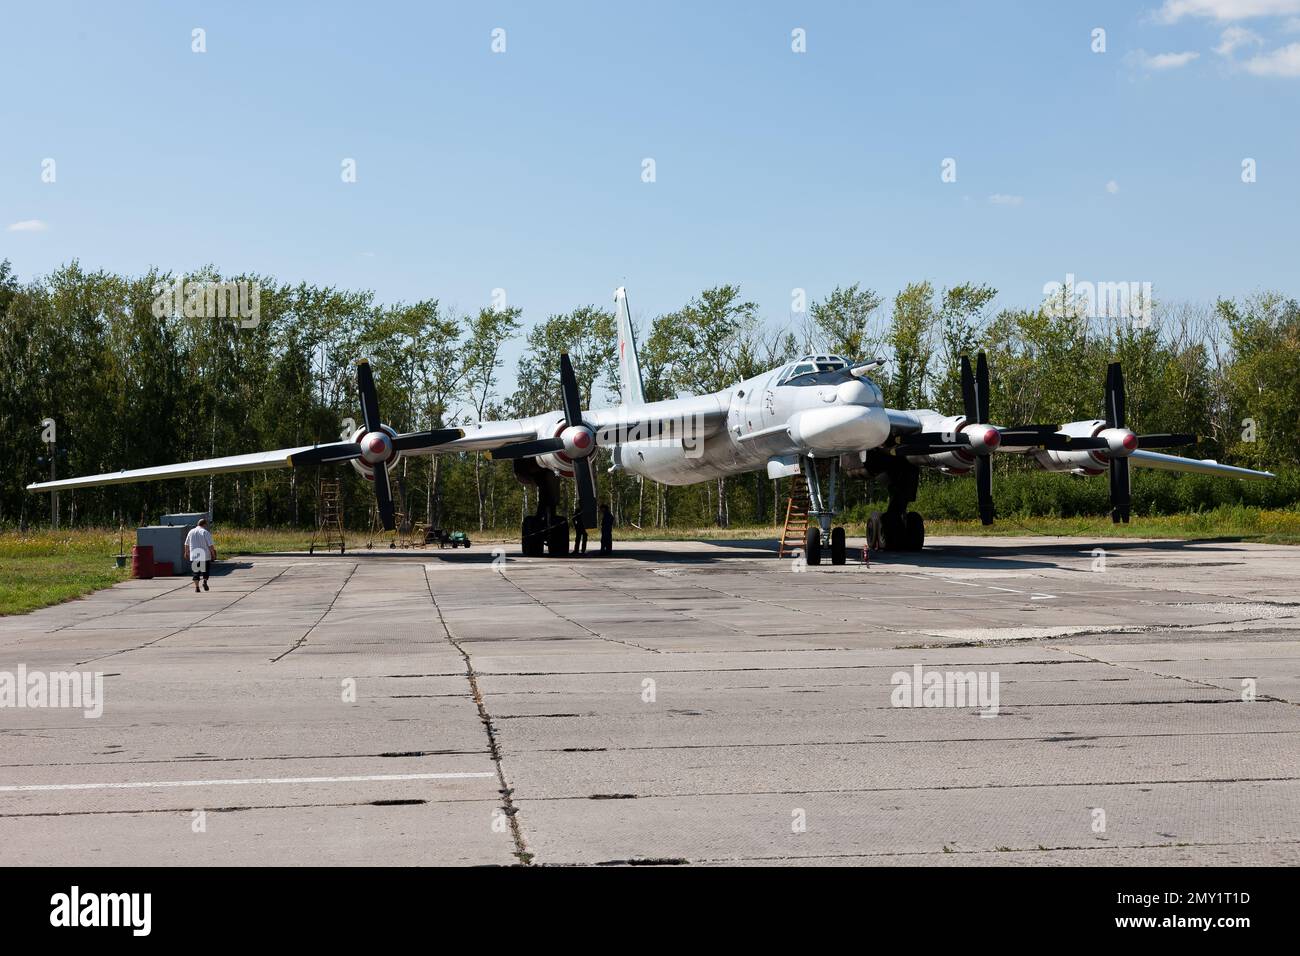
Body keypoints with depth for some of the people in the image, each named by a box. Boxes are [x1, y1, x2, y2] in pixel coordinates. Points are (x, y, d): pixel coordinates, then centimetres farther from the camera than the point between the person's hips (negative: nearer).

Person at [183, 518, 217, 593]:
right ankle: (205, 581, -13)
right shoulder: (206, 532, -6)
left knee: (196, 572, 8)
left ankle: (196, 587, 2)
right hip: (205, 555, -3)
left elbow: (186, 544, 15)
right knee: (205, 569, 11)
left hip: (194, 555, 3)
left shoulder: (191, 532, 8)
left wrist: (187, 553, 28)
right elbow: (210, 545, -10)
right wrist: (213, 554, 0)